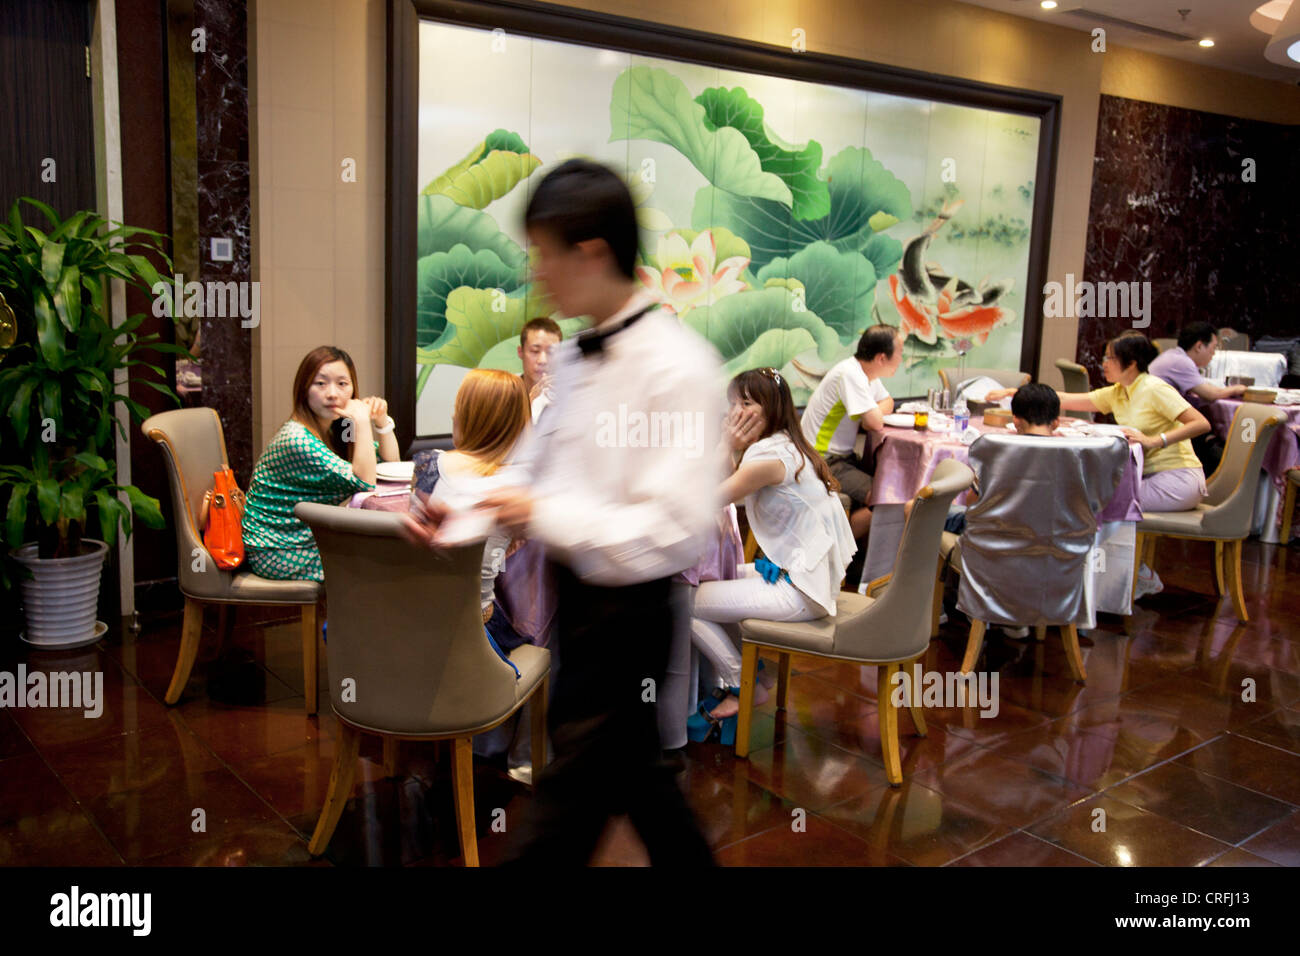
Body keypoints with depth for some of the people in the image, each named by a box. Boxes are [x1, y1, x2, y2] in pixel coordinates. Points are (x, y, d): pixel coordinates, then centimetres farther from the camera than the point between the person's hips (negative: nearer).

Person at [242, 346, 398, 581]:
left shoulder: (333, 429, 3)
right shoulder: (297, 440, -24)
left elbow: (391, 464, 8)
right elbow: (364, 483, -29)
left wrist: (381, 421, -6)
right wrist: (362, 421, -29)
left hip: (310, 539, 8)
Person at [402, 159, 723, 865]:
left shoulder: (678, 368, -19)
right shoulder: (571, 360, 7)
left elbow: (676, 530, -24)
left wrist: (546, 515, -21)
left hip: (630, 609, -9)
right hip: (575, 591, 9)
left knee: (564, 808, 3)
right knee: (632, 771, 25)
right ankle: (691, 861, 47)